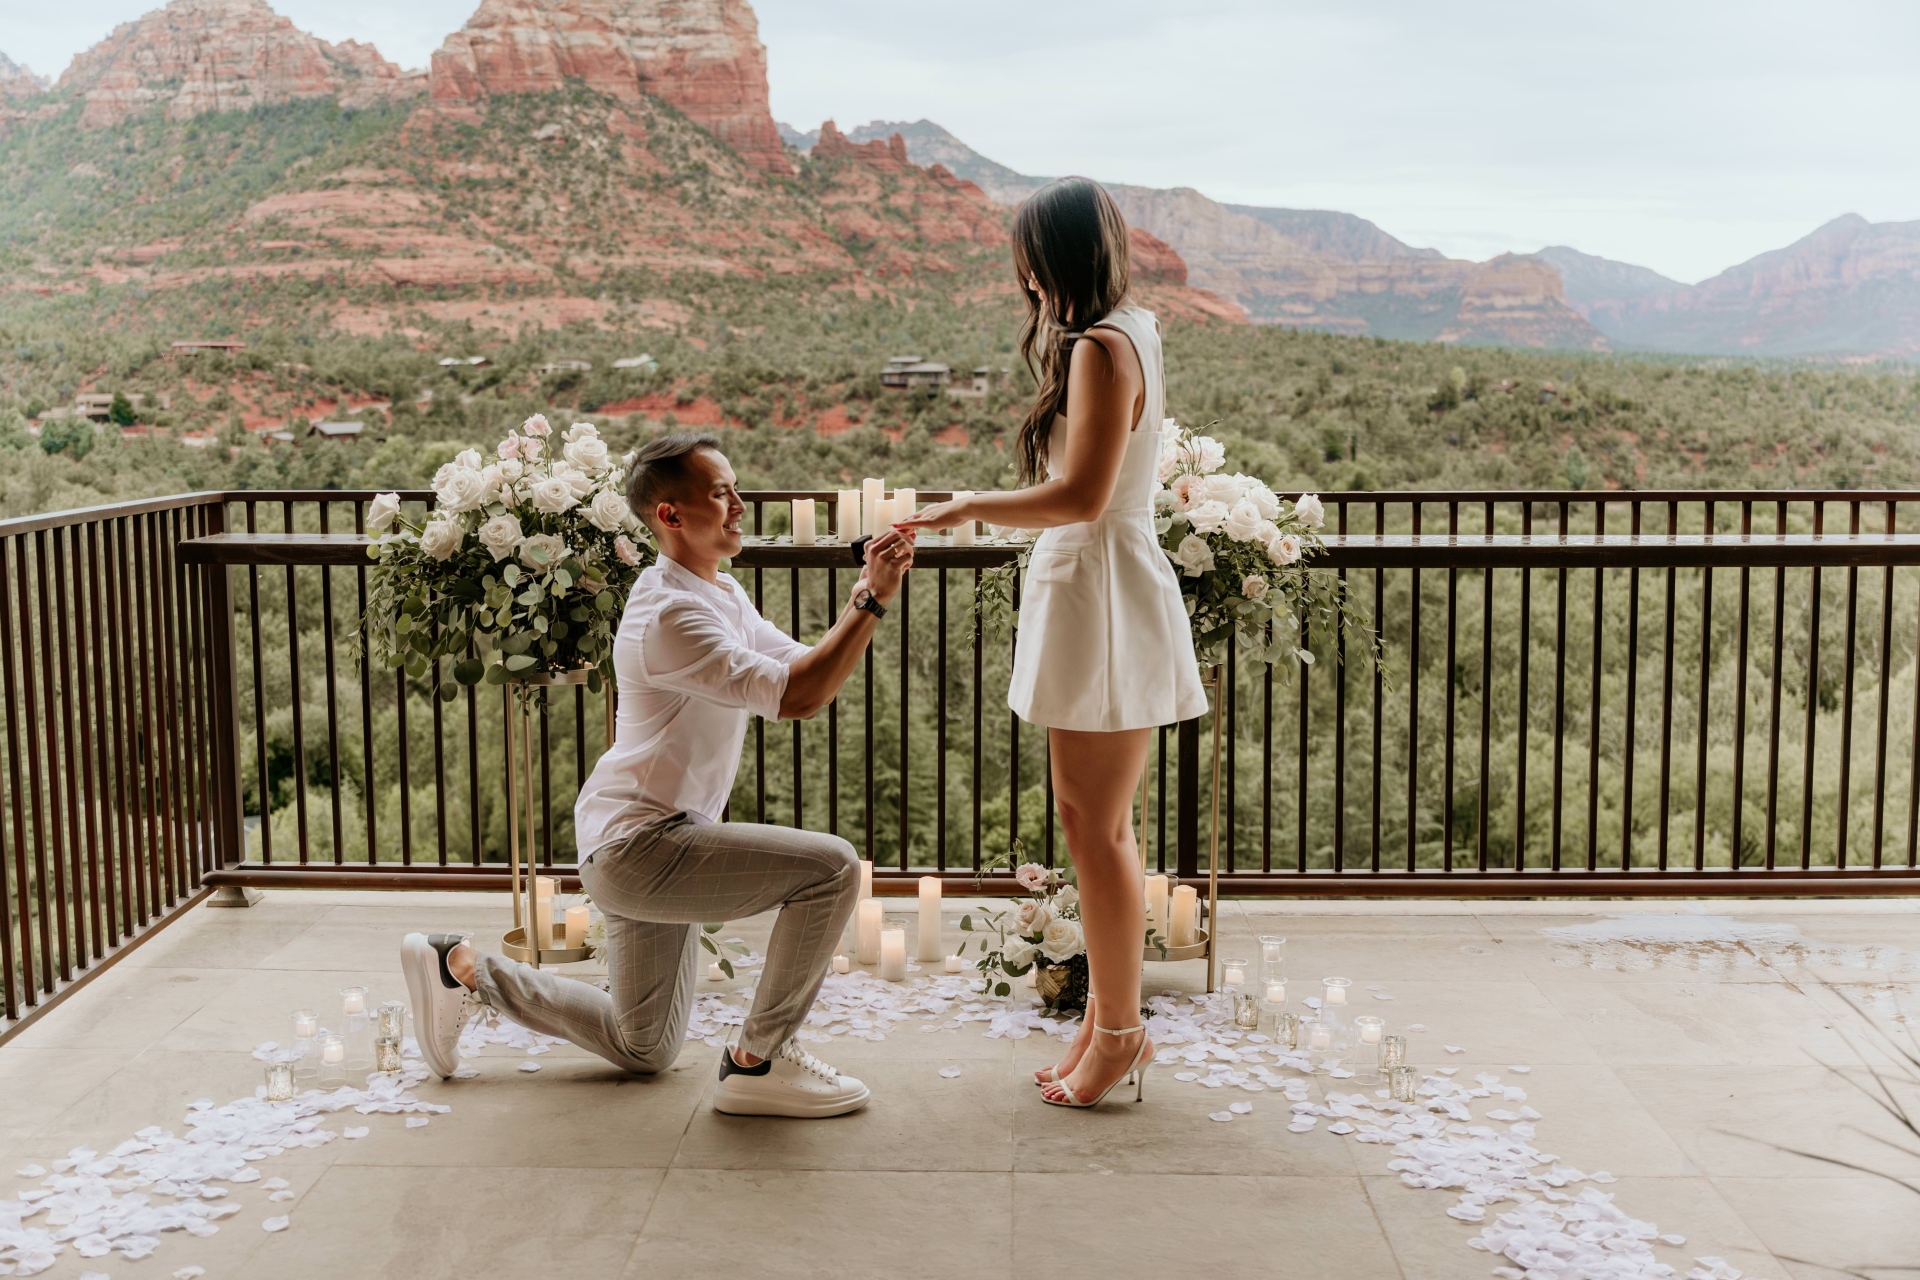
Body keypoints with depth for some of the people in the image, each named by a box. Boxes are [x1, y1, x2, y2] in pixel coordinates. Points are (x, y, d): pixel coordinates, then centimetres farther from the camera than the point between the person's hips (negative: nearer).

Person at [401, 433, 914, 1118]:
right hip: (636, 847, -10)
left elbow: (808, 668, 9)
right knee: (832, 867, -23)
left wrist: (865, 593, -4)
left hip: (644, 844, 10)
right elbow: (795, 697, -28)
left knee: (642, 1050, 21)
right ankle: (758, 1062, -11)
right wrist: (873, 602, -25)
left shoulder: (723, 595, 13)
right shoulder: (670, 613, -21)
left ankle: (460, 965, 26)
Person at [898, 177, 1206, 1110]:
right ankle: (1109, 1021, 23)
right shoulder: (1125, 334, 14)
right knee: (1095, 824, 14)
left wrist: (969, 508, -14)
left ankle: (1119, 1031, 8)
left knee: (1094, 827, -3)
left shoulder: (1103, 348, -16)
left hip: (1102, 594, -10)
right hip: (1084, 587, 10)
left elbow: (1082, 494, -22)